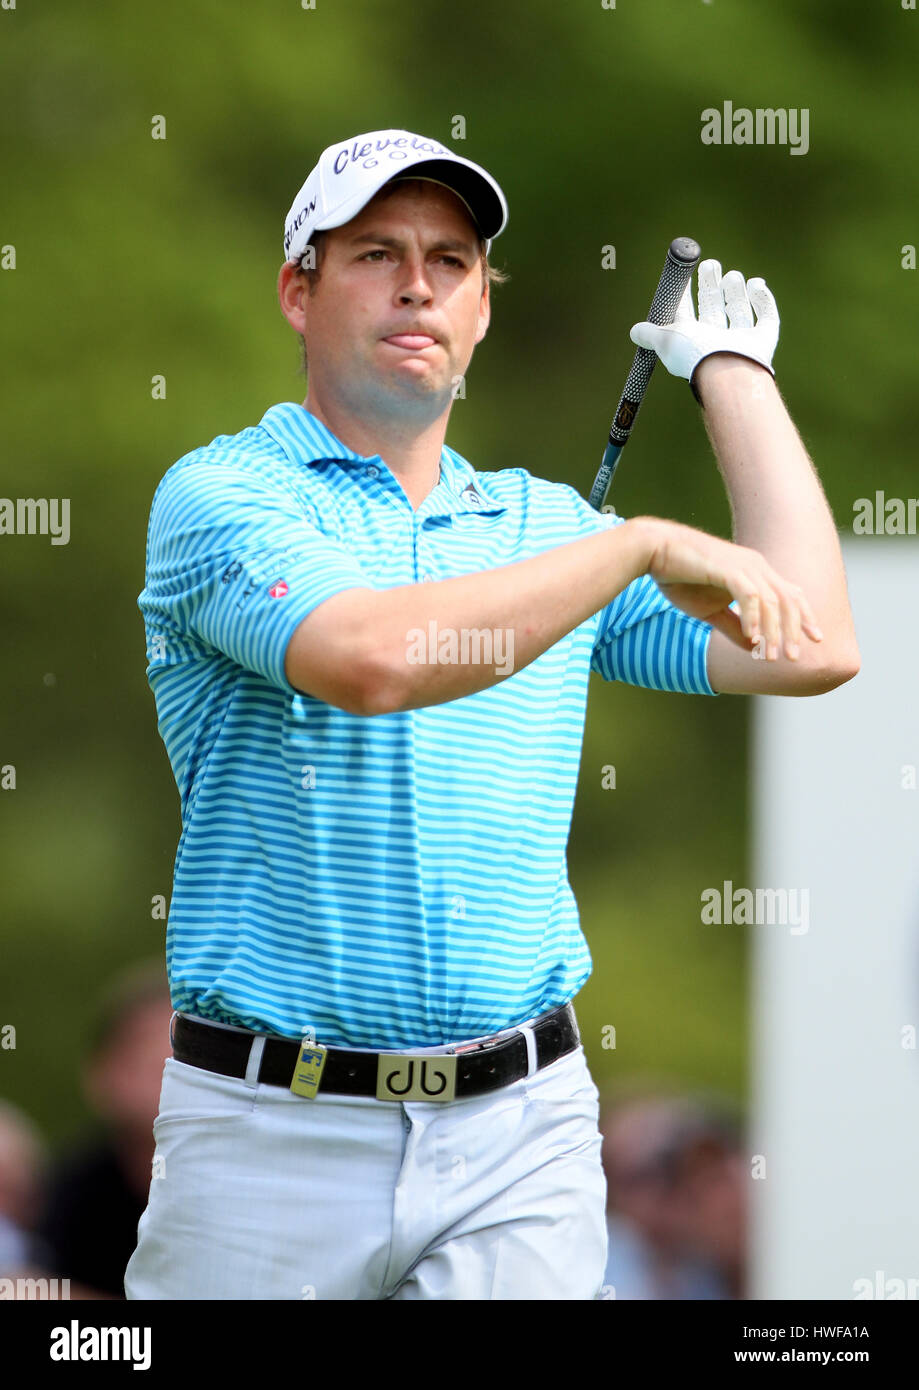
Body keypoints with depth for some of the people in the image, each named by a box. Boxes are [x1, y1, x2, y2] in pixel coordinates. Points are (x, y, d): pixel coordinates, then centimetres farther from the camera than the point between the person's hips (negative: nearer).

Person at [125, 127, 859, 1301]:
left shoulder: (542, 522, 14)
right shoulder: (222, 496, -3)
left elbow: (809, 650, 6)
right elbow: (369, 660, -24)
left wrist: (731, 370, 14)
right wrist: (641, 545, -21)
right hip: (273, 1128, -4)